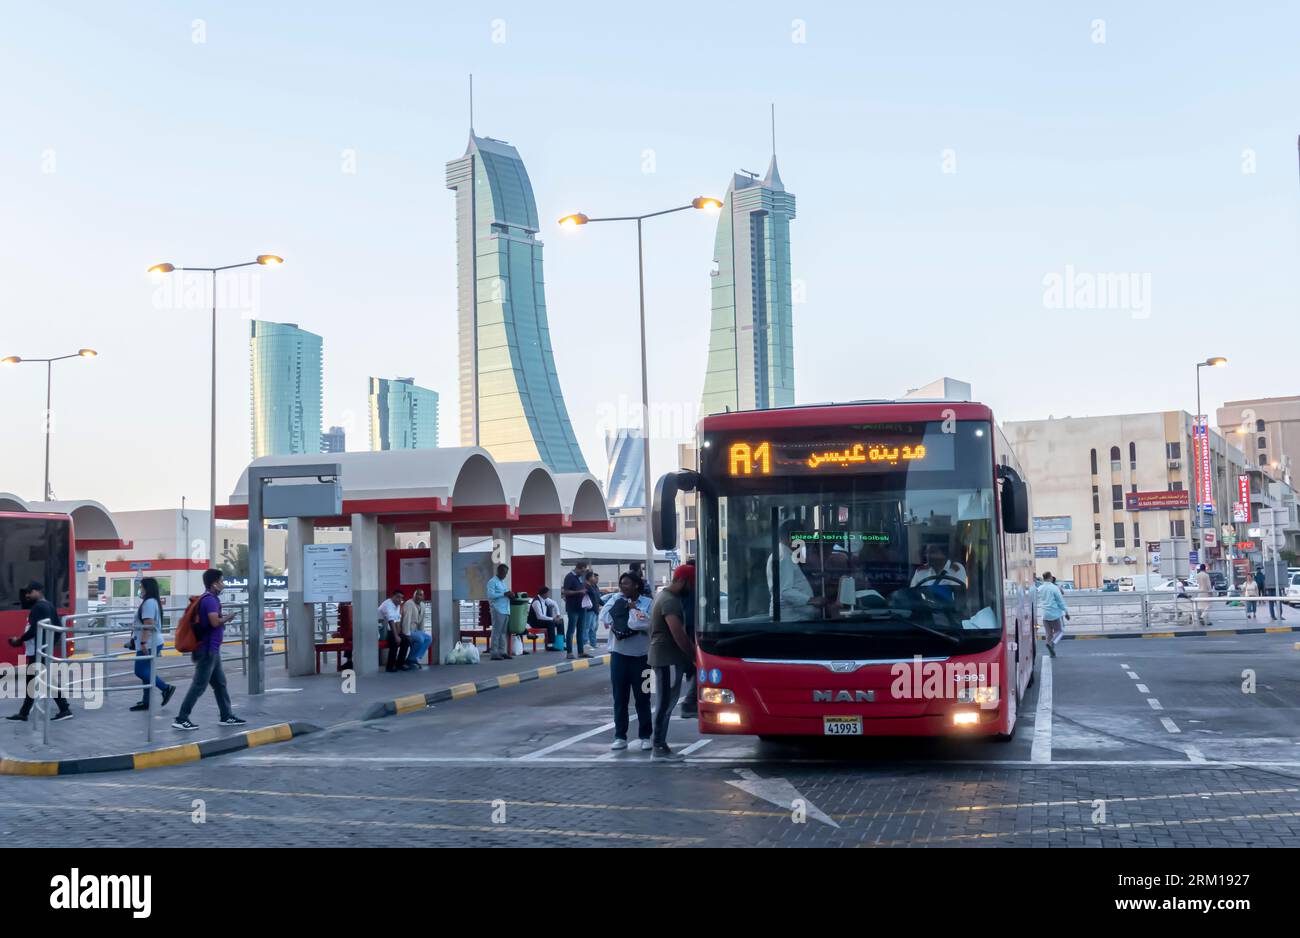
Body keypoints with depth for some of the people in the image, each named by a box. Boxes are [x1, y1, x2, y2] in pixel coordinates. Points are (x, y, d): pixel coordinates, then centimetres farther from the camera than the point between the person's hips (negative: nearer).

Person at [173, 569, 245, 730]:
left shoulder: (209, 598, 14)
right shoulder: (210, 599, -17)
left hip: (211, 649, 11)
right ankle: (181, 719, -4)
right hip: (208, 650, -11)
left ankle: (226, 716, 20)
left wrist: (222, 617, 16)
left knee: (220, 683, 14)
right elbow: (215, 622, -28)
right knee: (199, 685, -7)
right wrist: (227, 617, -10)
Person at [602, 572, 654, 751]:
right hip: (619, 654, 2)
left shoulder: (647, 603, -1)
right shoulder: (616, 600, 7)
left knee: (642, 698, 4)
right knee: (620, 698, 5)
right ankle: (620, 737, 10)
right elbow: (604, 617, -8)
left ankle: (645, 736, 12)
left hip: (640, 656, -2)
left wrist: (633, 609, -4)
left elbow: (648, 624, -15)